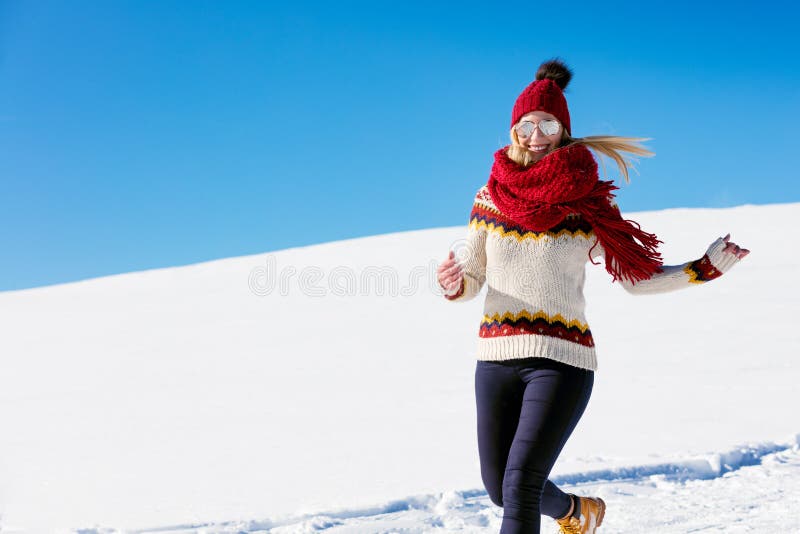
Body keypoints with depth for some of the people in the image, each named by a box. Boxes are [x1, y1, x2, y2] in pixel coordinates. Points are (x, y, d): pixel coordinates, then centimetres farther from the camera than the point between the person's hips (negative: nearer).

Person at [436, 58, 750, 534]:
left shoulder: (586, 204, -1)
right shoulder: (489, 198, 6)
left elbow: (639, 277, 4)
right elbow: (471, 282, 9)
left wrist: (706, 268, -7)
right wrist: (453, 284, -13)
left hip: (561, 360, -4)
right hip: (496, 357, 4)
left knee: (520, 483, -17)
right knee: (499, 488, 15)